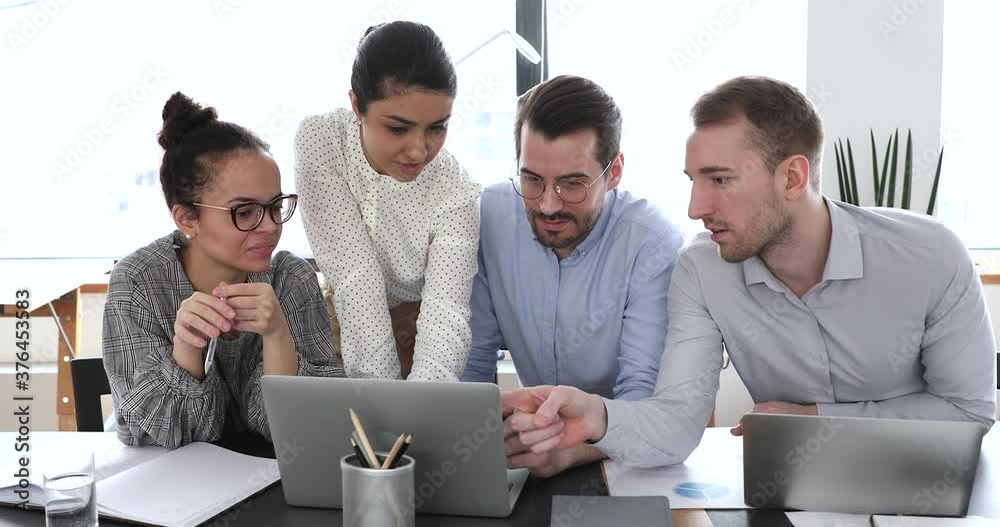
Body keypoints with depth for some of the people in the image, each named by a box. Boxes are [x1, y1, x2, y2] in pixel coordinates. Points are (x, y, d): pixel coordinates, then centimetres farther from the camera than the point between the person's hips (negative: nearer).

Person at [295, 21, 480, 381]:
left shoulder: (457, 194, -20)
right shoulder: (319, 141, -18)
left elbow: (445, 313, -29)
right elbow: (355, 276, -22)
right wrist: (380, 390, -27)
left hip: (421, 335, 0)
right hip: (349, 329, 1)